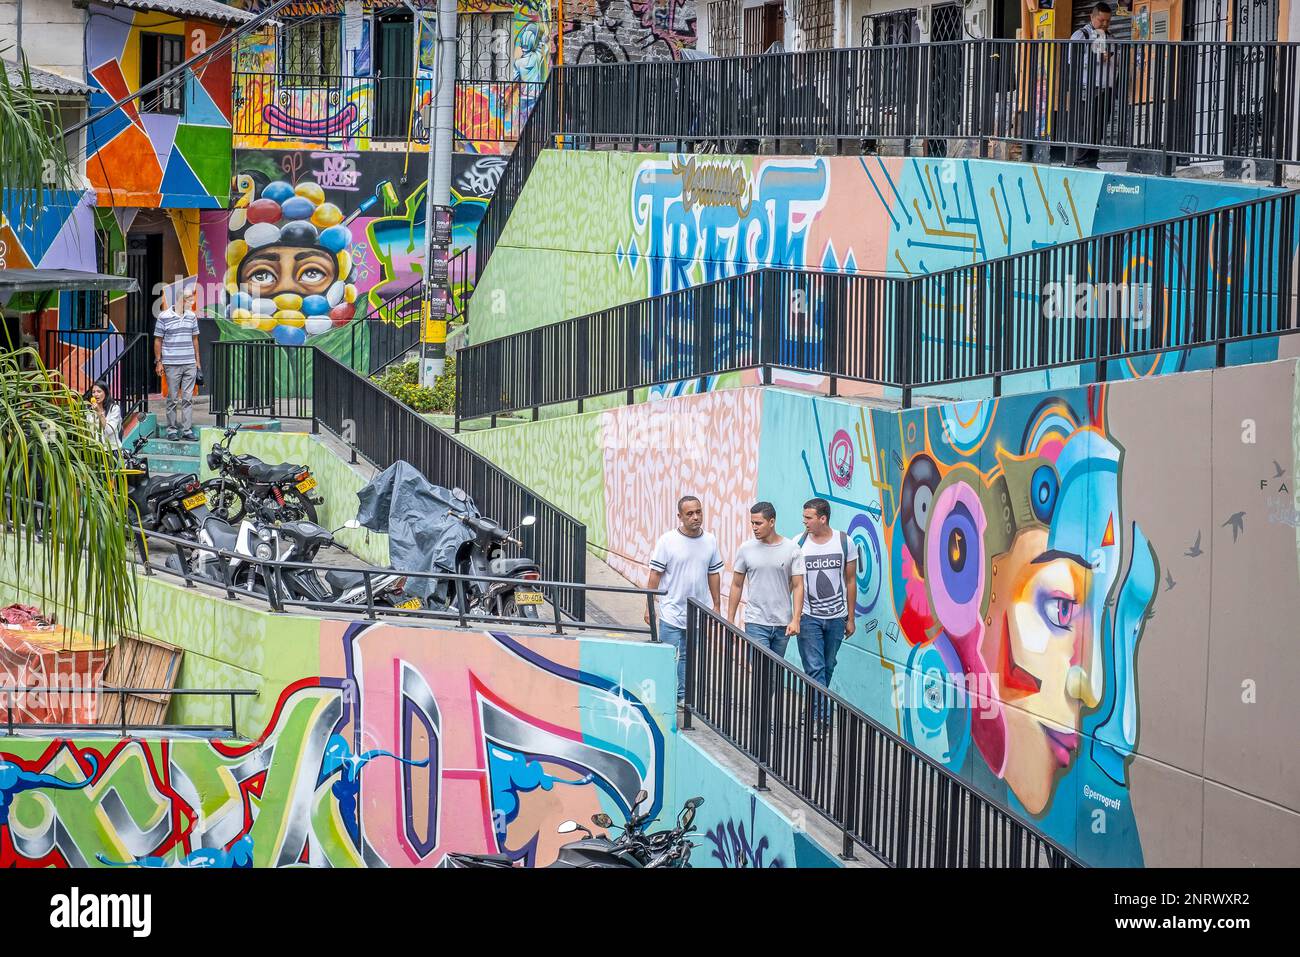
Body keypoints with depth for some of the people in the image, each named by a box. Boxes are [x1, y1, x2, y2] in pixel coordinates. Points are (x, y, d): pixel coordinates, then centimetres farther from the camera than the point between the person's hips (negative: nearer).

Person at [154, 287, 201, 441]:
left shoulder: (192, 316, 9)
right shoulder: (164, 317, -5)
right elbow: (158, 340, 0)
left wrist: (197, 361, 14)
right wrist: (158, 362, -4)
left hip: (190, 364, 4)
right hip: (172, 364, -4)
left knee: (188, 399, 2)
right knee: (173, 398, 2)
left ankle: (187, 430, 4)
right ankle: (172, 429, 11)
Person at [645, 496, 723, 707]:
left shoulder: (710, 541, 2)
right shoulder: (667, 541, -9)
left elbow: (714, 575, 11)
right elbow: (655, 575, -6)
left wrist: (717, 606, 12)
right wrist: (649, 607, -8)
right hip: (672, 612, -4)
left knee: (688, 658, 13)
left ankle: (682, 696, 23)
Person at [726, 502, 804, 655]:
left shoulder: (792, 549, -2)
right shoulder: (746, 549, 0)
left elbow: (798, 586, -3)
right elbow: (737, 586, 7)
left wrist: (795, 620, -13)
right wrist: (730, 621, 6)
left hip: (783, 624, 1)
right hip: (756, 623, -1)